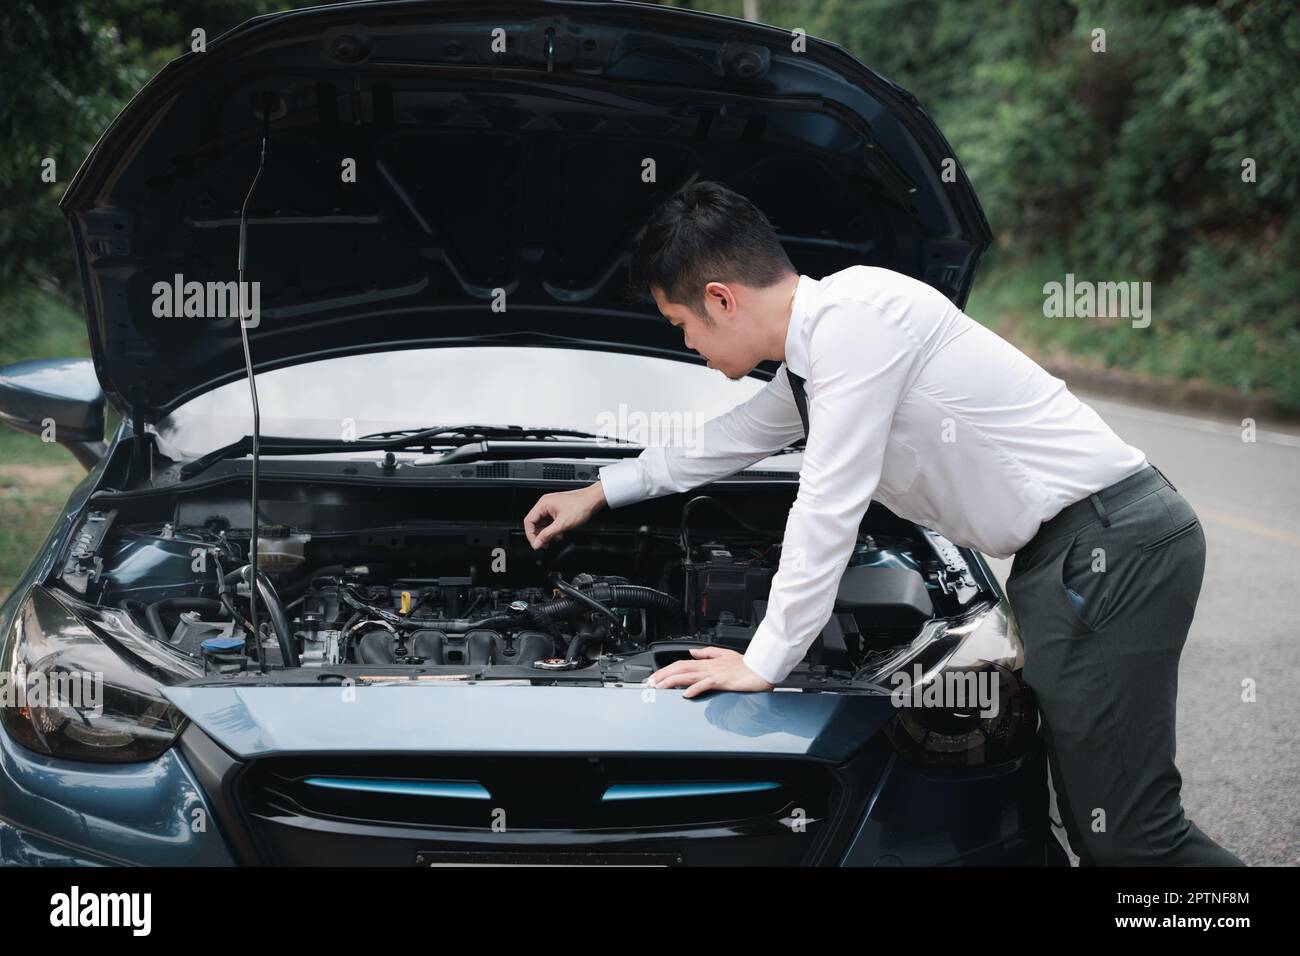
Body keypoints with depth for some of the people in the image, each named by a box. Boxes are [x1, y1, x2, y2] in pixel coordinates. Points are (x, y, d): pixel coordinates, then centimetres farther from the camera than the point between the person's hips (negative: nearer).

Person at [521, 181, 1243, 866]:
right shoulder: (809, 361, 17)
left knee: (1130, 836, -12)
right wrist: (598, 493, 48)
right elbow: (730, 440, 37)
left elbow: (829, 507, -16)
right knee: (1095, 828, 9)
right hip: (1060, 554, 10)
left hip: (1113, 540, -10)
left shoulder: (853, 313, -15)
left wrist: (763, 664, -8)